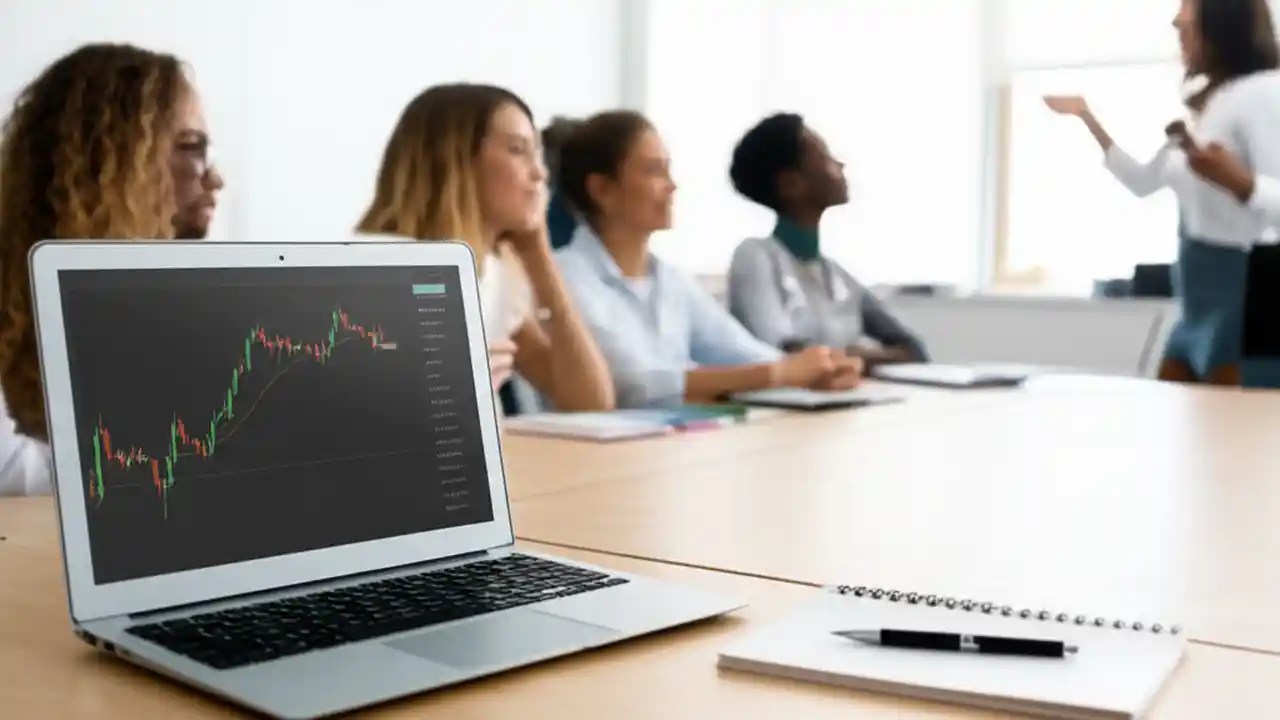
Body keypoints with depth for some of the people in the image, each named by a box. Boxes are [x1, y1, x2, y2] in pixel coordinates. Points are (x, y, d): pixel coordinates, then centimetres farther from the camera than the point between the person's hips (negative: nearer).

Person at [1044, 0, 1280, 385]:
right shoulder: (1202, 106, 17)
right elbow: (1142, 181, 28)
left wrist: (1237, 181, -41)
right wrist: (1087, 118, 29)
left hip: (1245, 304, -9)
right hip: (1200, 308, 9)